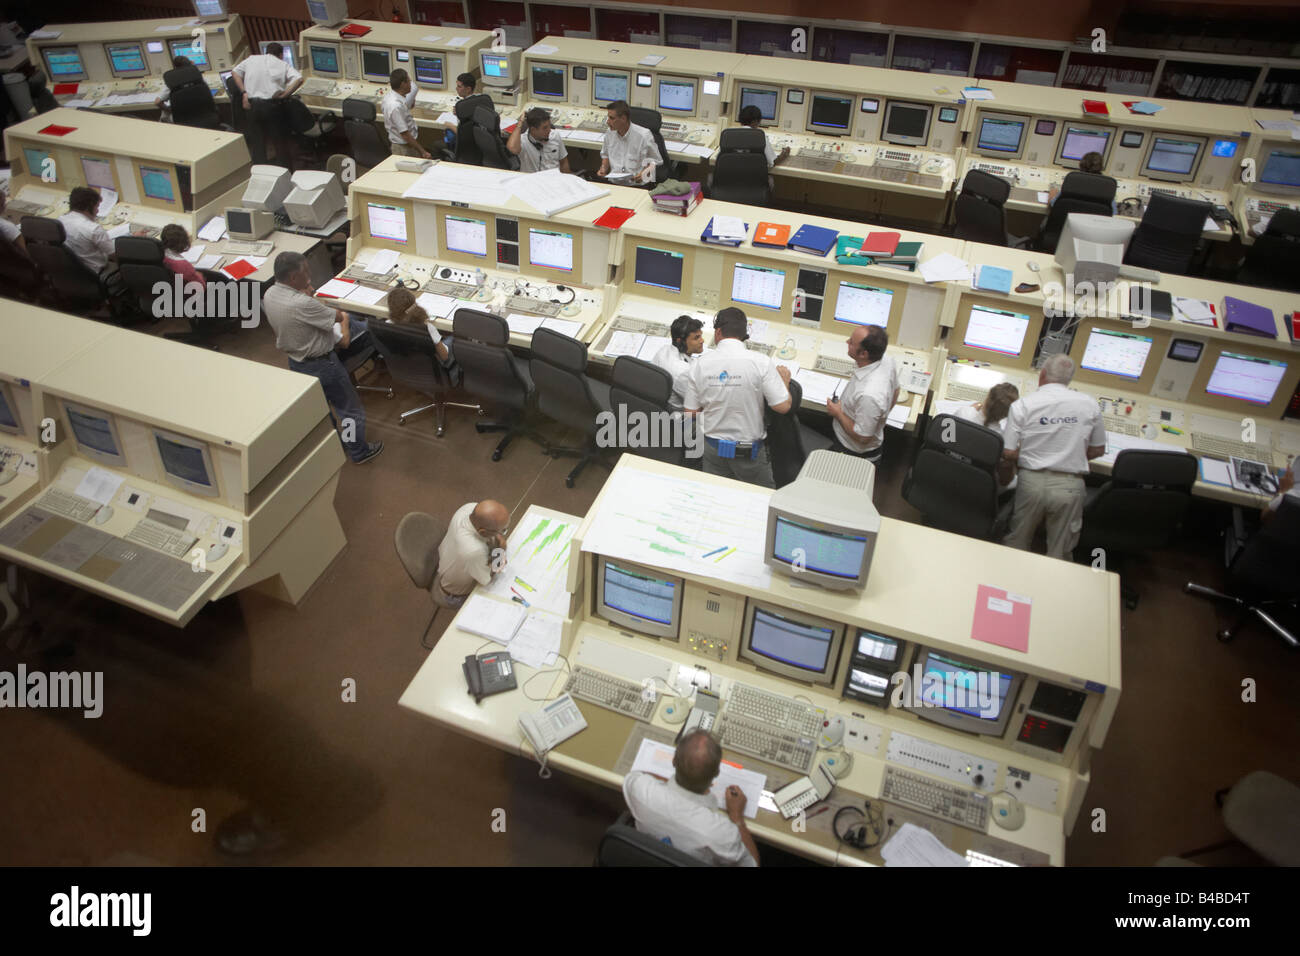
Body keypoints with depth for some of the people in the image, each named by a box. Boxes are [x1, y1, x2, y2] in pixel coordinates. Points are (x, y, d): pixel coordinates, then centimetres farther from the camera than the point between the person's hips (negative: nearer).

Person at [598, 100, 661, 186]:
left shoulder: (643, 135, -9)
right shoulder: (609, 133, 7)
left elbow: (655, 160, 1)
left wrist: (645, 173, -18)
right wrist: (603, 168, 7)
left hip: (637, 183, -3)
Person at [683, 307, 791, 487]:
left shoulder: (699, 364, -7)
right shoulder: (761, 362, -15)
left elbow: (690, 413, -2)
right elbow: (783, 407, -14)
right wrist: (784, 380, 6)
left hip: (712, 448, 2)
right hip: (750, 452, -2)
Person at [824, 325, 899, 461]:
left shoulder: (868, 395, -42)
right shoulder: (887, 360, -15)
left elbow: (863, 438, -28)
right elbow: (893, 399, 5)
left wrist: (838, 413, -16)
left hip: (856, 454, -8)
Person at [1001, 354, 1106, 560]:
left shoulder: (1022, 405, -6)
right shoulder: (1089, 405, 0)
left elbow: (1008, 452, -8)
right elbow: (1098, 450, 10)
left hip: (1032, 480, -1)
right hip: (1070, 485, 1)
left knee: (1016, 544, 17)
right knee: (1060, 552, 12)